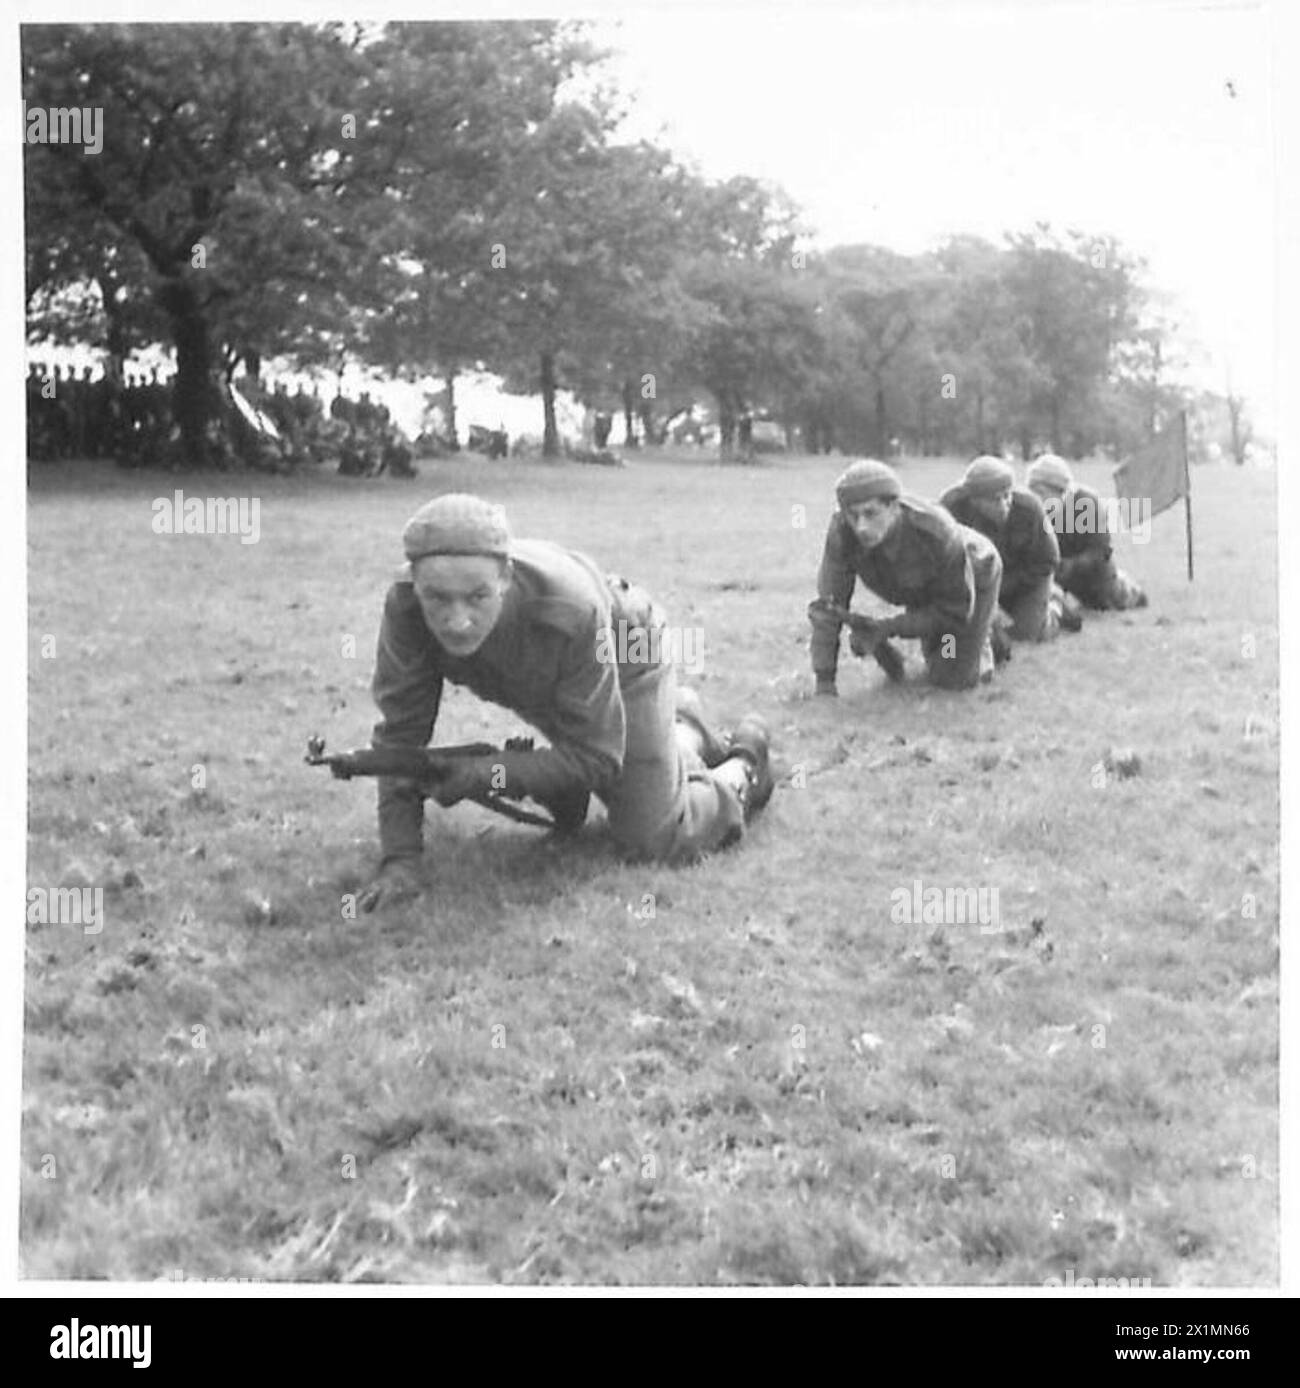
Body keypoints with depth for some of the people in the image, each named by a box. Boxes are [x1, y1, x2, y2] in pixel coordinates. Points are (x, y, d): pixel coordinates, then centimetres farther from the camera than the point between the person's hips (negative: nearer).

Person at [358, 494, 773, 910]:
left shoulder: (571, 614, -46)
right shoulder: (405, 607, -37)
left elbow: (596, 757, -36)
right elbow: (400, 731, -28)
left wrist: (484, 773, -45)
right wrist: (399, 860, -36)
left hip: (623, 666, -5)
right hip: (542, 693, 5)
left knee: (653, 842, -5)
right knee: (568, 815, 27)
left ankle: (743, 764, 23)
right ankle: (686, 735, 52)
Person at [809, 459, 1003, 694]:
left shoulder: (936, 534, -45)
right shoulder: (842, 529, -38)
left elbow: (955, 610, -30)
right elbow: (828, 604, -32)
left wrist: (888, 628, -34)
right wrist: (824, 681, -34)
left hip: (974, 576, -4)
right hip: (926, 586, 4)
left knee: (953, 679, -9)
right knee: (937, 668, 21)